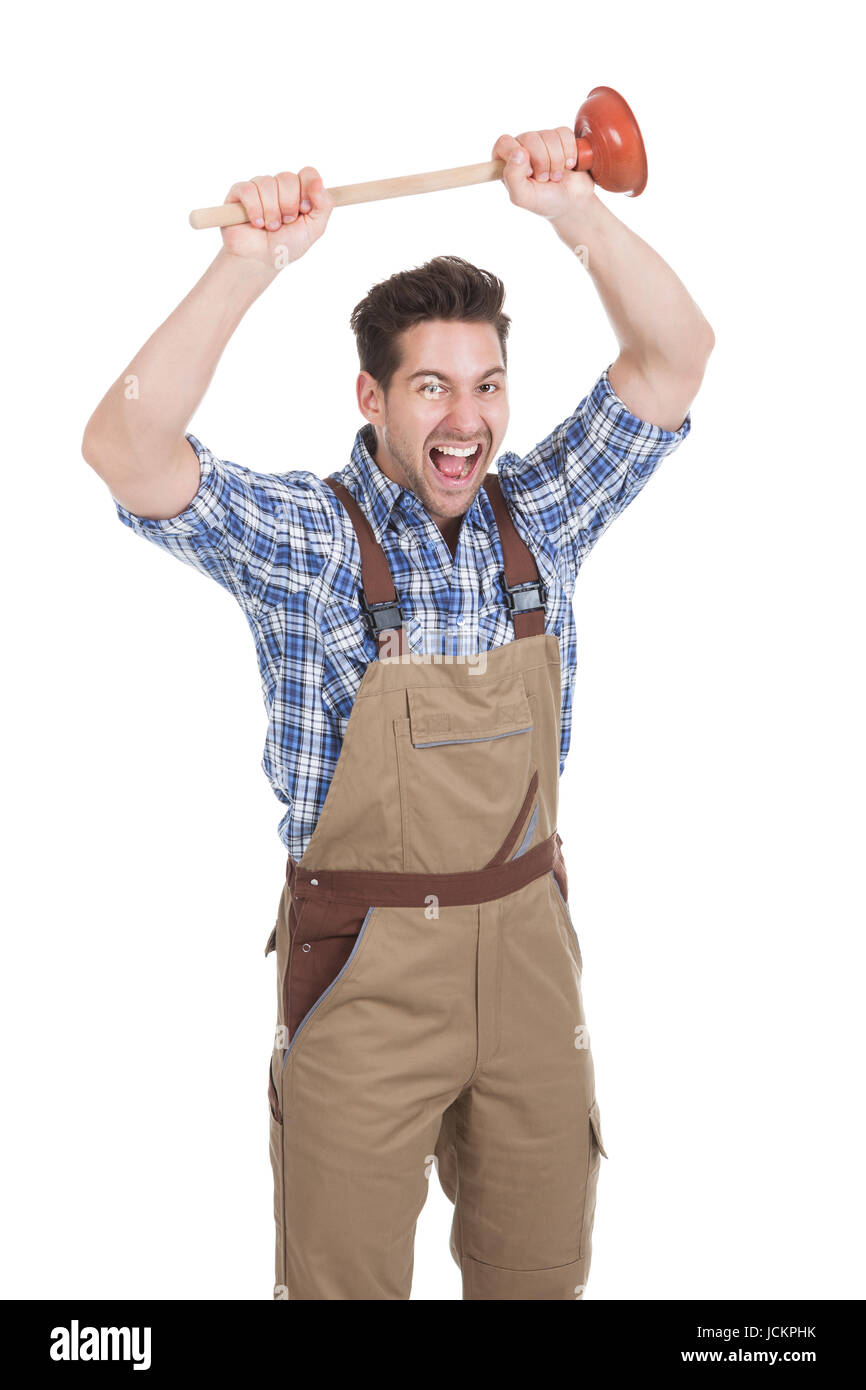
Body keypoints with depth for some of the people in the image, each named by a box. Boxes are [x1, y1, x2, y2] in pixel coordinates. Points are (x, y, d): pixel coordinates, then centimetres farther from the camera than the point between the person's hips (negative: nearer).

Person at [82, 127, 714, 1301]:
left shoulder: (540, 520, 2)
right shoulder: (302, 538, -9)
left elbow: (675, 358, -2)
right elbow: (127, 452, -24)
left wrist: (577, 212, -14)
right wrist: (250, 267, -30)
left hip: (528, 938, 4)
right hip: (363, 961, -3)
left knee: (542, 1269, 16)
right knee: (346, 1279, 9)